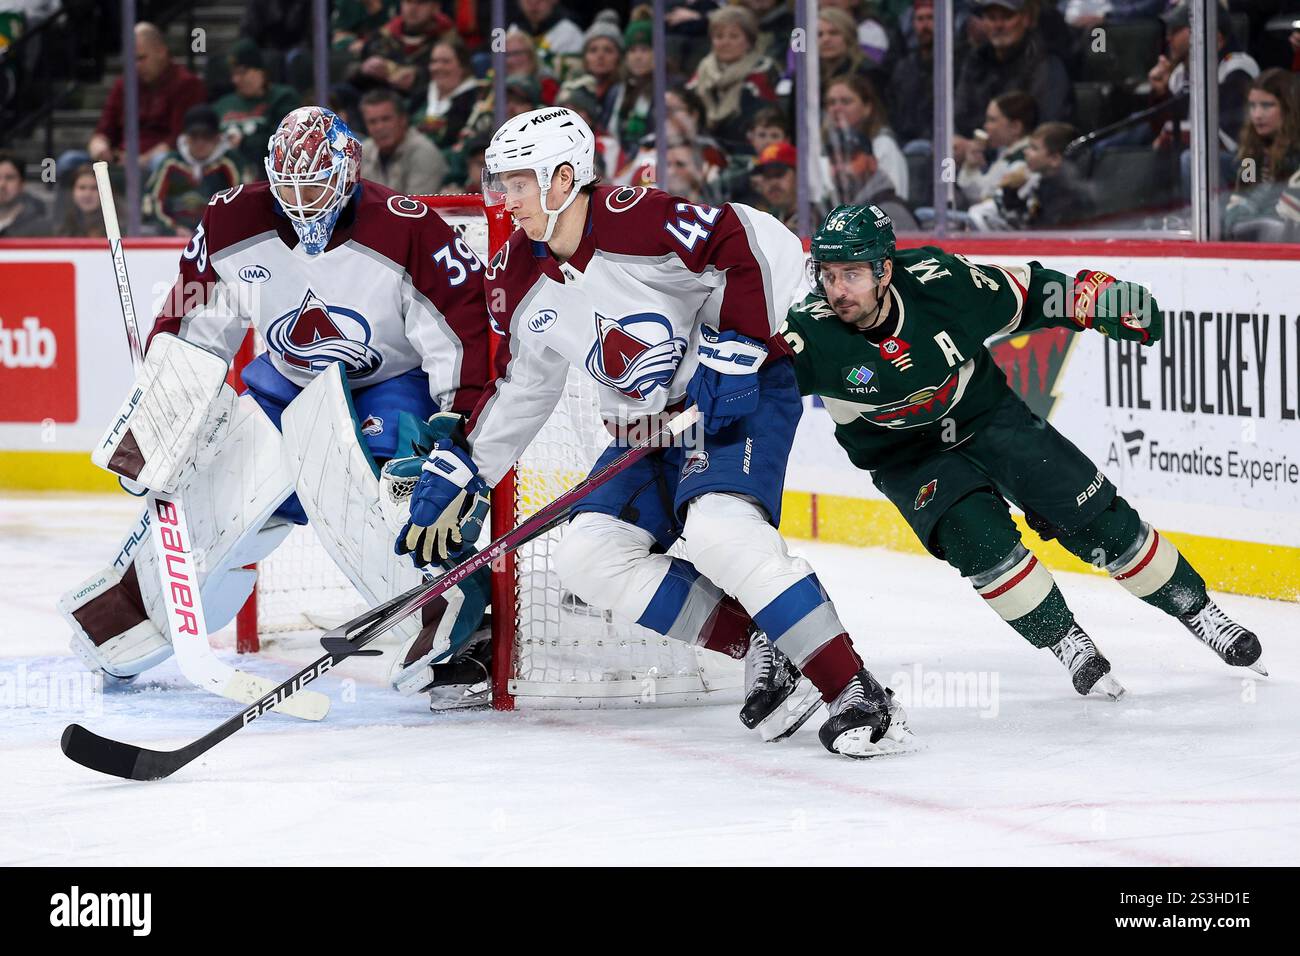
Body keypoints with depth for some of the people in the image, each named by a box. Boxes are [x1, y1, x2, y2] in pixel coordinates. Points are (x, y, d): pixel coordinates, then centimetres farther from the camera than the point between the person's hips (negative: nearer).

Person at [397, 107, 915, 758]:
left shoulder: (635, 221, -21)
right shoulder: (518, 278, 4)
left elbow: (767, 250, -24)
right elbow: (516, 389, 16)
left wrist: (733, 351, -25)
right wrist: (453, 475, 11)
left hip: (741, 398, -9)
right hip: (647, 427, 9)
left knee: (720, 531, -32)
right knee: (587, 557, -9)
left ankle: (858, 696, -27)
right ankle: (761, 649, -5)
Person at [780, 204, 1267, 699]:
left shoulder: (939, 282, -24)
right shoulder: (815, 333, -27)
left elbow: (1027, 296, -10)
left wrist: (1102, 299, -15)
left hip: (990, 418, 1)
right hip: (909, 460, -1)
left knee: (1099, 521, 0)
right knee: (979, 539, -25)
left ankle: (1197, 610, 19)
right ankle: (1068, 644, -8)